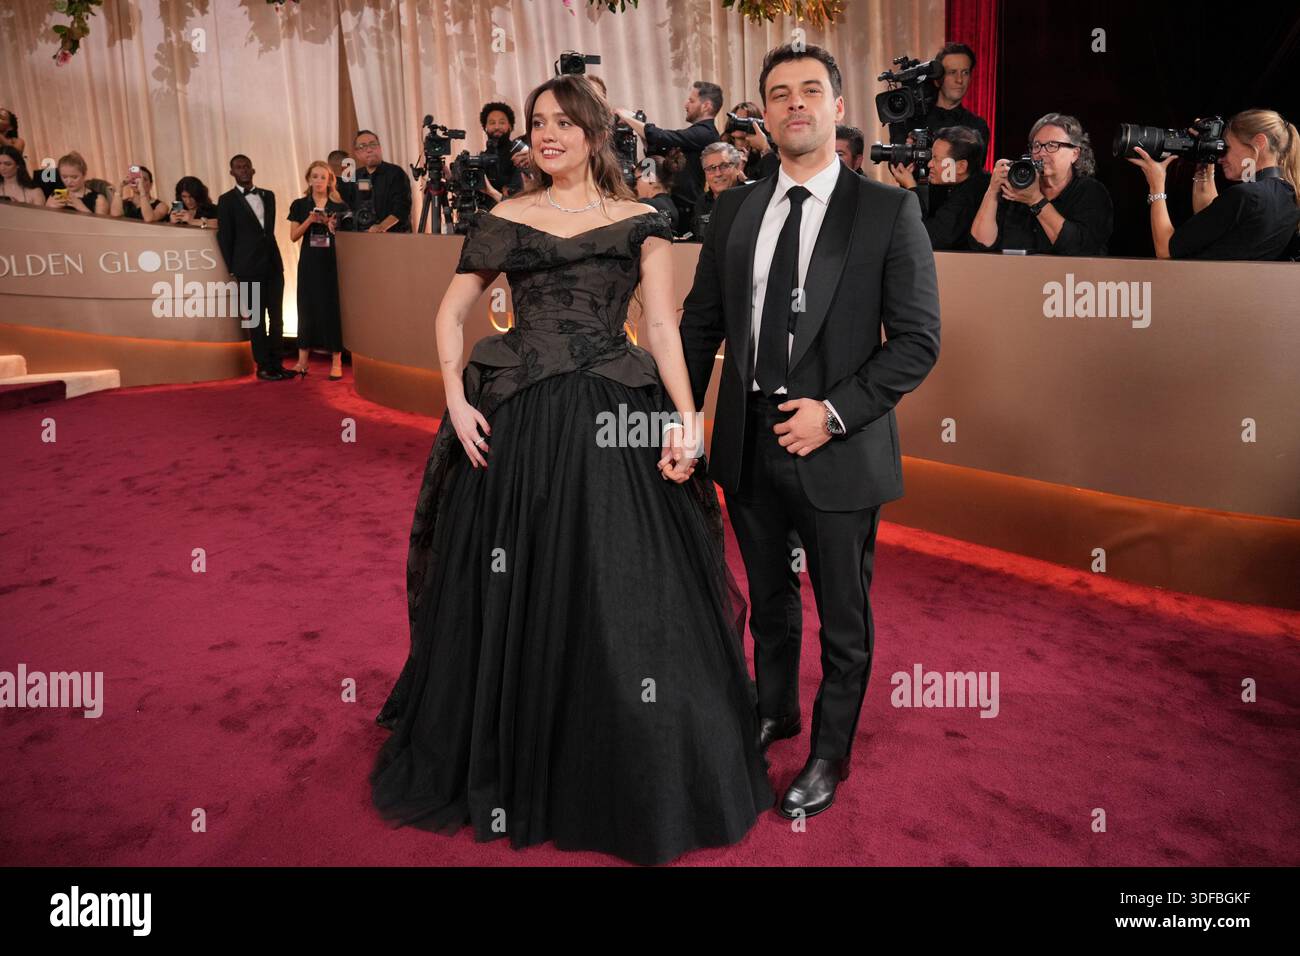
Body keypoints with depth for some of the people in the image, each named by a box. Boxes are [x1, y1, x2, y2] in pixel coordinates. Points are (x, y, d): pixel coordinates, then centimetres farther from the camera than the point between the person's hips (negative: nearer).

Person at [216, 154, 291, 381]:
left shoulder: (268, 196, 13)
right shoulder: (227, 200, -1)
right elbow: (224, 237, -1)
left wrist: (273, 256, 11)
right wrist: (233, 269, -3)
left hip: (273, 264, 5)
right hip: (249, 268, -5)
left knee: (277, 317, 5)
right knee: (256, 318, 0)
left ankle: (276, 363, 13)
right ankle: (263, 367, 6)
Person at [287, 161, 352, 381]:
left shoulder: (338, 207, 2)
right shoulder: (300, 205, 6)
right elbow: (293, 236, 1)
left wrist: (332, 226, -14)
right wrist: (310, 220, -12)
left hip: (331, 262, -2)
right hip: (308, 262, 2)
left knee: (331, 308, -3)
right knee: (307, 307, 4)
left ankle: (336, 362, 1)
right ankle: (302, 361, 10)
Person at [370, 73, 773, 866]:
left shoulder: (640, 222, 6)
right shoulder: (505, 220, 9)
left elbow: (663, 327, -1)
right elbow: (453, 311, 12)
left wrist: (686, 421, -13)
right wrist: (457, 400, -2)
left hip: (615, 424, -1)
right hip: (515, 423, 2)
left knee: (622, 603, 2)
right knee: (512, 598, 10)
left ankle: (627, 777, 23)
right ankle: (509, 763, 31)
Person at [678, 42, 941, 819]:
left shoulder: (888, 211, -7)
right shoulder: (737, 209, 5)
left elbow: (918, 341, -9)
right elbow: (702, 322, 8)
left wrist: (834, 412, -18)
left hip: (836, 448, -4)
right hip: (748, 442, 4)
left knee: (844, 618, 12)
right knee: (769, 600, 23)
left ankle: (831, 752, 34)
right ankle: (775, 711, 47)